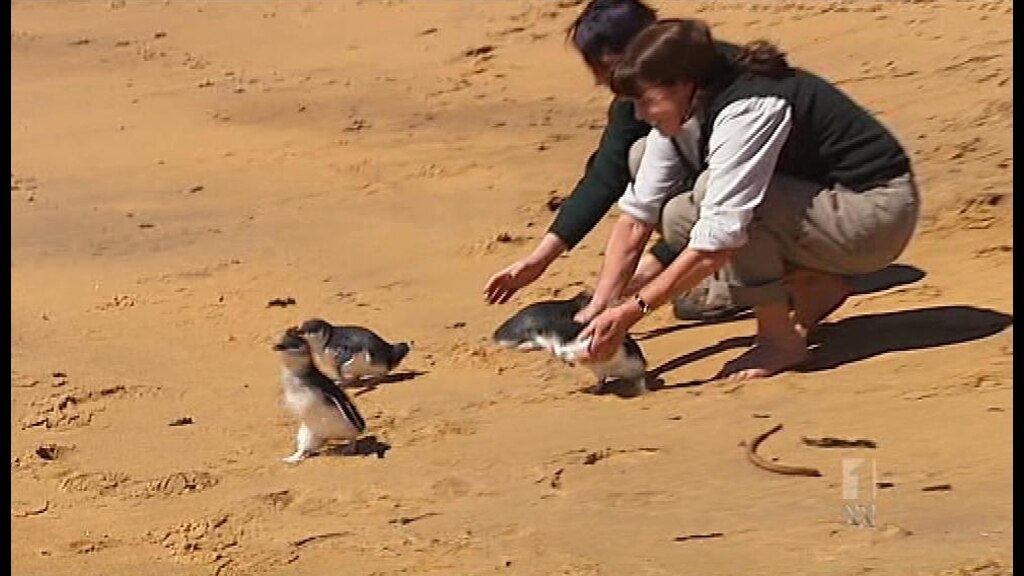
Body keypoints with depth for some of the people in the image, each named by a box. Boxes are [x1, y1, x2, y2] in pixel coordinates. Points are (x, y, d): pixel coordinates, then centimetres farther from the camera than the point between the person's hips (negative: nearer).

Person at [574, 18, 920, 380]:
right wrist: (599, 307, -11)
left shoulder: (748, 110, -28)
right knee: (678, 219, -2)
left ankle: (780, 339, -13)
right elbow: (636, 216, -2)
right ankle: (818, 287, 8)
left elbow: (719, 242, -32)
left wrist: (631, 311, -30)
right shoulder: (685, 113, -2)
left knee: (713, 195, -27)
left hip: (877, 214, -9)